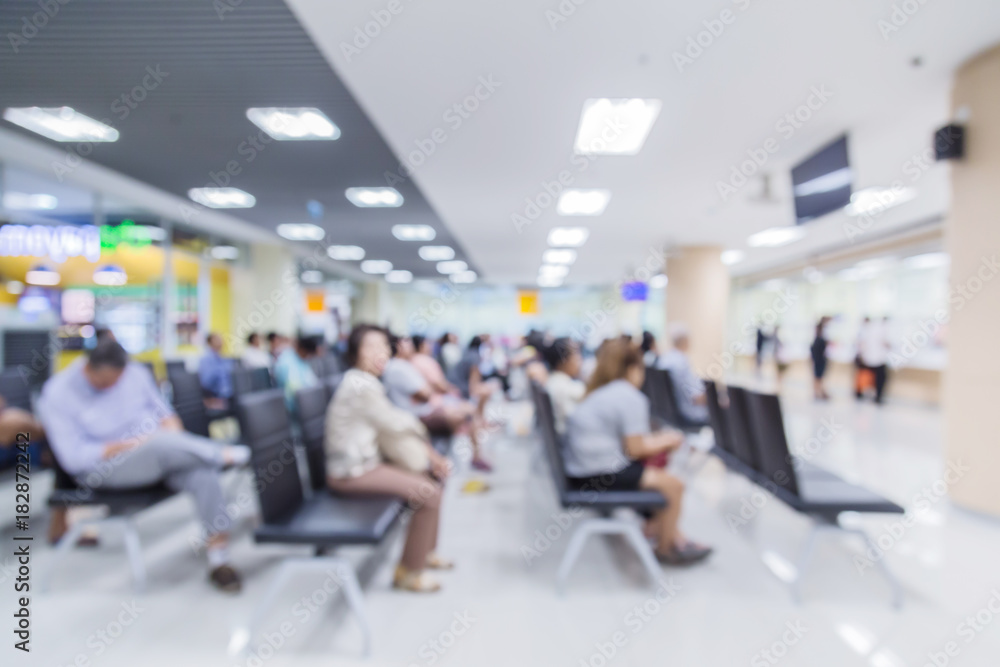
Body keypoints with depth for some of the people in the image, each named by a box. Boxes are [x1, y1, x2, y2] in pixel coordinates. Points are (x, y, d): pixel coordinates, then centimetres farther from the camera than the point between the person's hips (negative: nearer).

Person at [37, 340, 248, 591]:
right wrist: (131, 444, -20)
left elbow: (164, 413, 13)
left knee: (203, 471, -29)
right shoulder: (57, 395, -6)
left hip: (161, 453, 4)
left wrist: (172, 431, -11)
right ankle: (223, 454, -17)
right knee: (161, 443, -38)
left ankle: (219, 559, -23)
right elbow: (74, 457, -11)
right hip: (106, 467, -3)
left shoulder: (136, 373, 5)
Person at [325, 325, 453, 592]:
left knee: (433, 476, 15)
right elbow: (394, 423, -16)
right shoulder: (360, 385, -21)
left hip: (367, 461, 10)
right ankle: (409, 572, -1)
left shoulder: (367, 382, 11)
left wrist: (430, 454, 3)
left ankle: (426, 551, 29)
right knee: (428, 493, -18)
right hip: (350, 473, -10)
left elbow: (396, 423, 11)